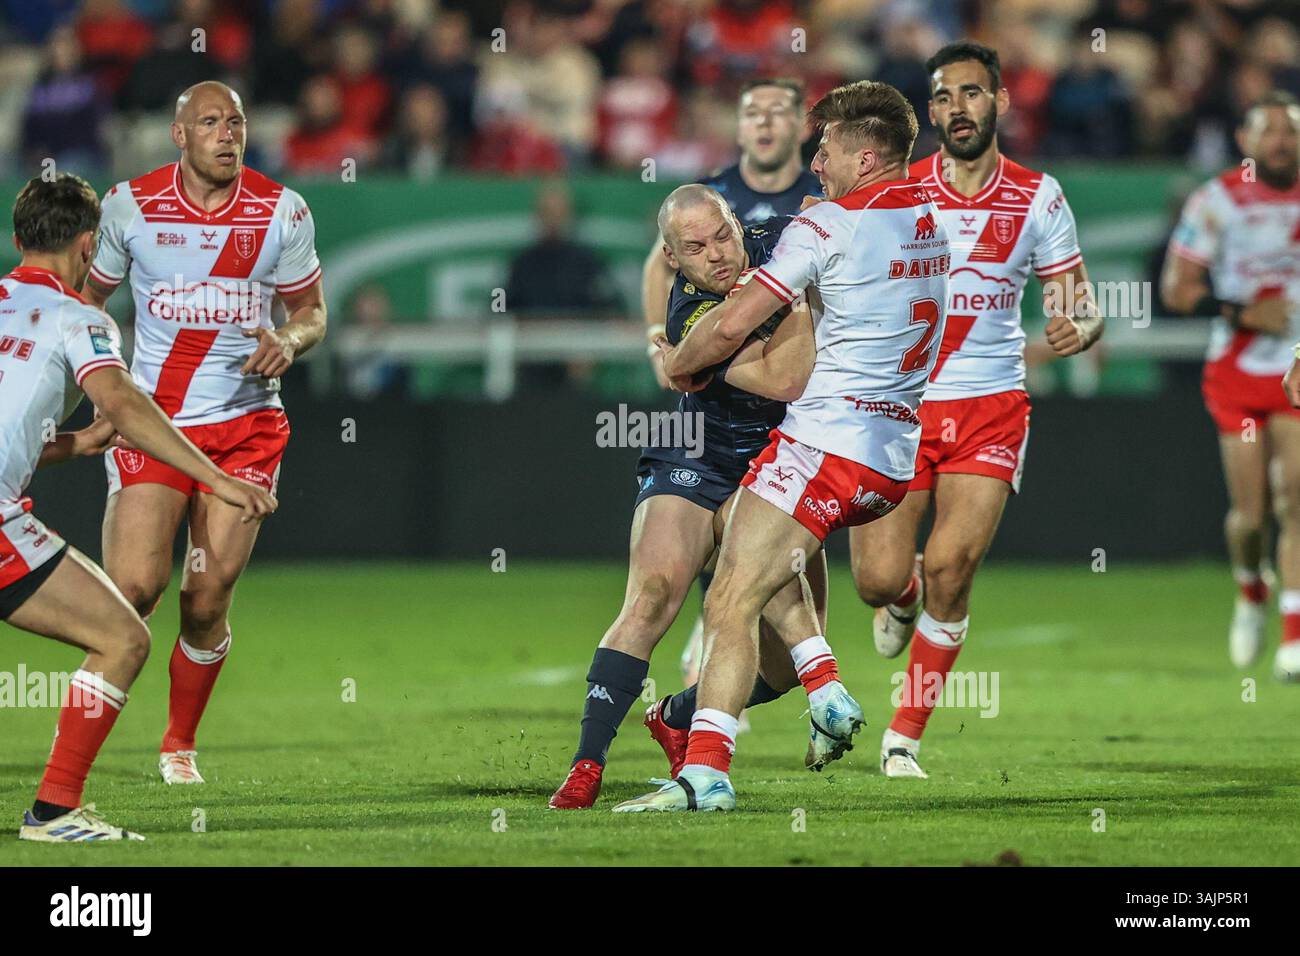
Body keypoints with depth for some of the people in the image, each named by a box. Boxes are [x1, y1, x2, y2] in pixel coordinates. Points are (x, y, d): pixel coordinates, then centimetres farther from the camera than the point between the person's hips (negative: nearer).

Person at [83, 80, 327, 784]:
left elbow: (310, 309, 11)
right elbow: (89, 297, 12)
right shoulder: (130, 205, -1)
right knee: (133, 589, -14)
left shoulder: (281, 212, 0)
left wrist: (290, 340, -11)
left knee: (208, 601, -5)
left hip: (245, 426, 1)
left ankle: (180, 744, 17)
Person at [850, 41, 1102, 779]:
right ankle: (905, 600, 33)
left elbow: (1079, 303, 4)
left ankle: (906, 735, 1)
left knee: (950, 567, -15)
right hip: (896, 405, 0)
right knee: (880, 579, -9)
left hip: (990, 406, 0)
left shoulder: (1037, 199, 1)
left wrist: (1079, 326, -19)